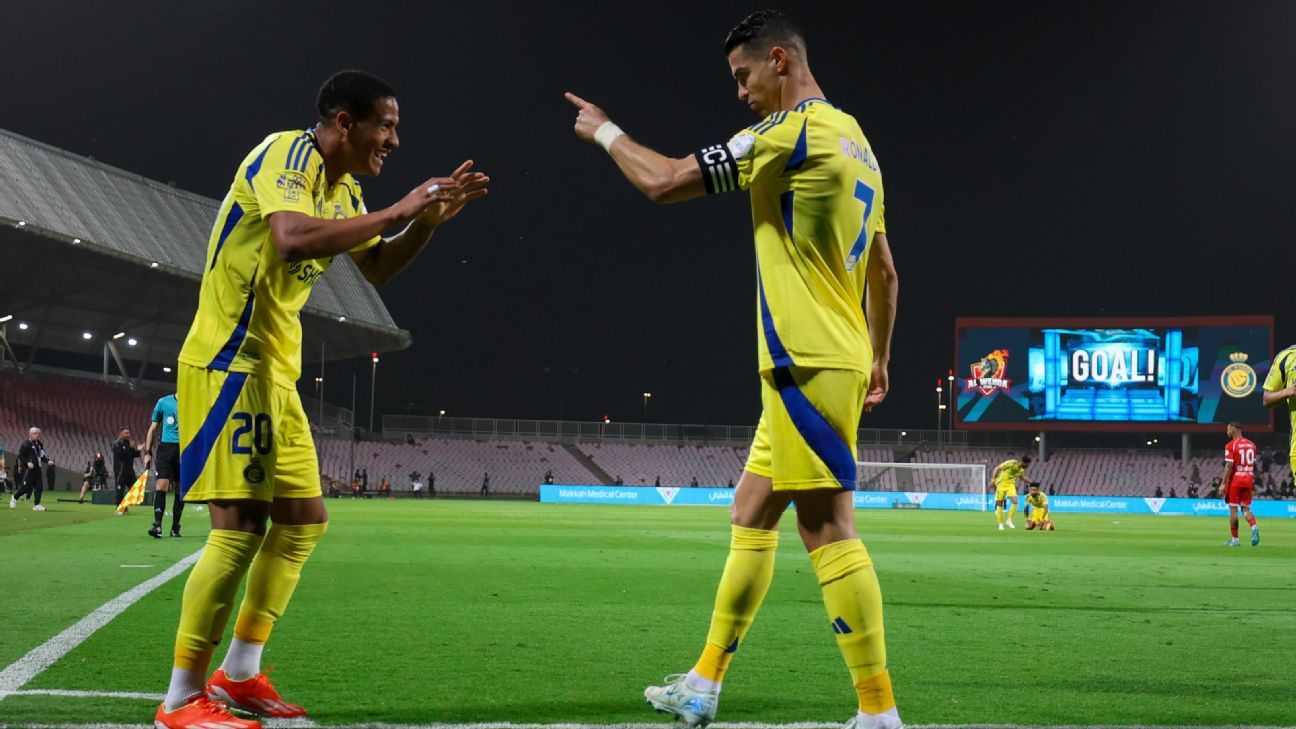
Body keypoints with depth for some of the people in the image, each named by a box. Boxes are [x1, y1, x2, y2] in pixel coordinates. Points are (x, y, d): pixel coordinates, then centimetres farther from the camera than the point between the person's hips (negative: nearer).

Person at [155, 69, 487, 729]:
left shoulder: (344, 189, 13)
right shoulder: (286, 155, -15)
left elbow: (376, 268, 25)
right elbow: (293, 238, -33)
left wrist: (429, 218, 9)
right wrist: (396, 211, -26)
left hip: (274, 374, 10)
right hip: (228, 363, -10)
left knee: (303, 519, 11)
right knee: (241, 524, -14)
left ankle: (239, 673, 17)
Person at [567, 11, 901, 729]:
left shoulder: (793, 131, -13)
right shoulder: (855, 141, 16)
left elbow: (663, 182, -11)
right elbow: (884, 274, 22)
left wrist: (604, 131, 6)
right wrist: (878, 363, 29)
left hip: (807, 366, -10)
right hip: (838, 363, 10)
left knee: (828, 528, -10)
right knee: (750, 514, 15)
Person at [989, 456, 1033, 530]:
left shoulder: (1021, 470, 0)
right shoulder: (1010, 463, -20)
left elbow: (1022, 477, 23)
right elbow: (997, 468, -16)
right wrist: (993, 479, -24)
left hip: (1011, 485, 4)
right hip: (1002, 484, -4)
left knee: (1015, 502, -16)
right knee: (999, 504, -1)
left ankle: (1009, 520, -1)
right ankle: (1000, 524, 9)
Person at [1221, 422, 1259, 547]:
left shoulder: (1231, 445, -9)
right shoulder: (1251, 445, 10)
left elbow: (1229, 466, -15)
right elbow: (1253, 465, 14)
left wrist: (1223, 483, -13)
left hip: (1235, 480, -5)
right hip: (1248, 480, 5)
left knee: (1233, 509, 3)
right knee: (1246, 508, 10)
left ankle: (1235, 539, 6)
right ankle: (1254, 528, -18)